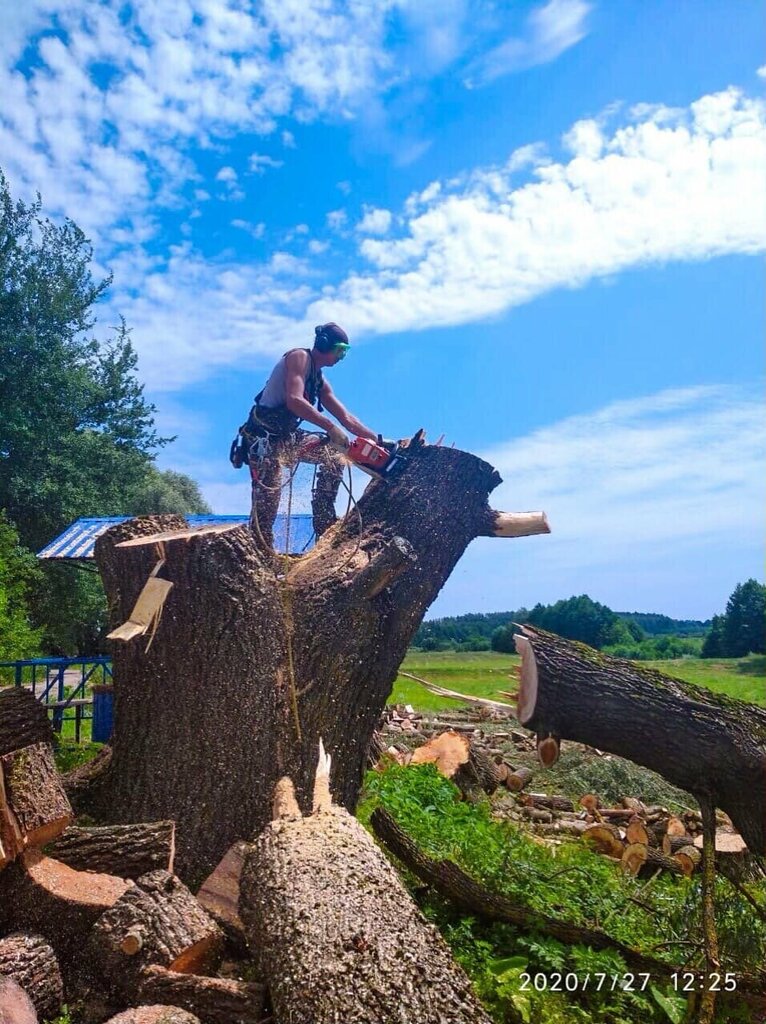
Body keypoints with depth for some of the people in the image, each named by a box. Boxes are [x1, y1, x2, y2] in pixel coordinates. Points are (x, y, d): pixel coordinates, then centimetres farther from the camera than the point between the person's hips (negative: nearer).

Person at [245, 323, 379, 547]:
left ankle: (324, 524, 8)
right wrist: (331, 428, -29)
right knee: (267, 500, -14)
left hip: (288, 436, 9)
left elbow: (346, 418, 16)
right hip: (264, 438, -9)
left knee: (334, 455, 8)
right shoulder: (299, 357, -10)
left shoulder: (320, 381, 15)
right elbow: (294, 401, -27)